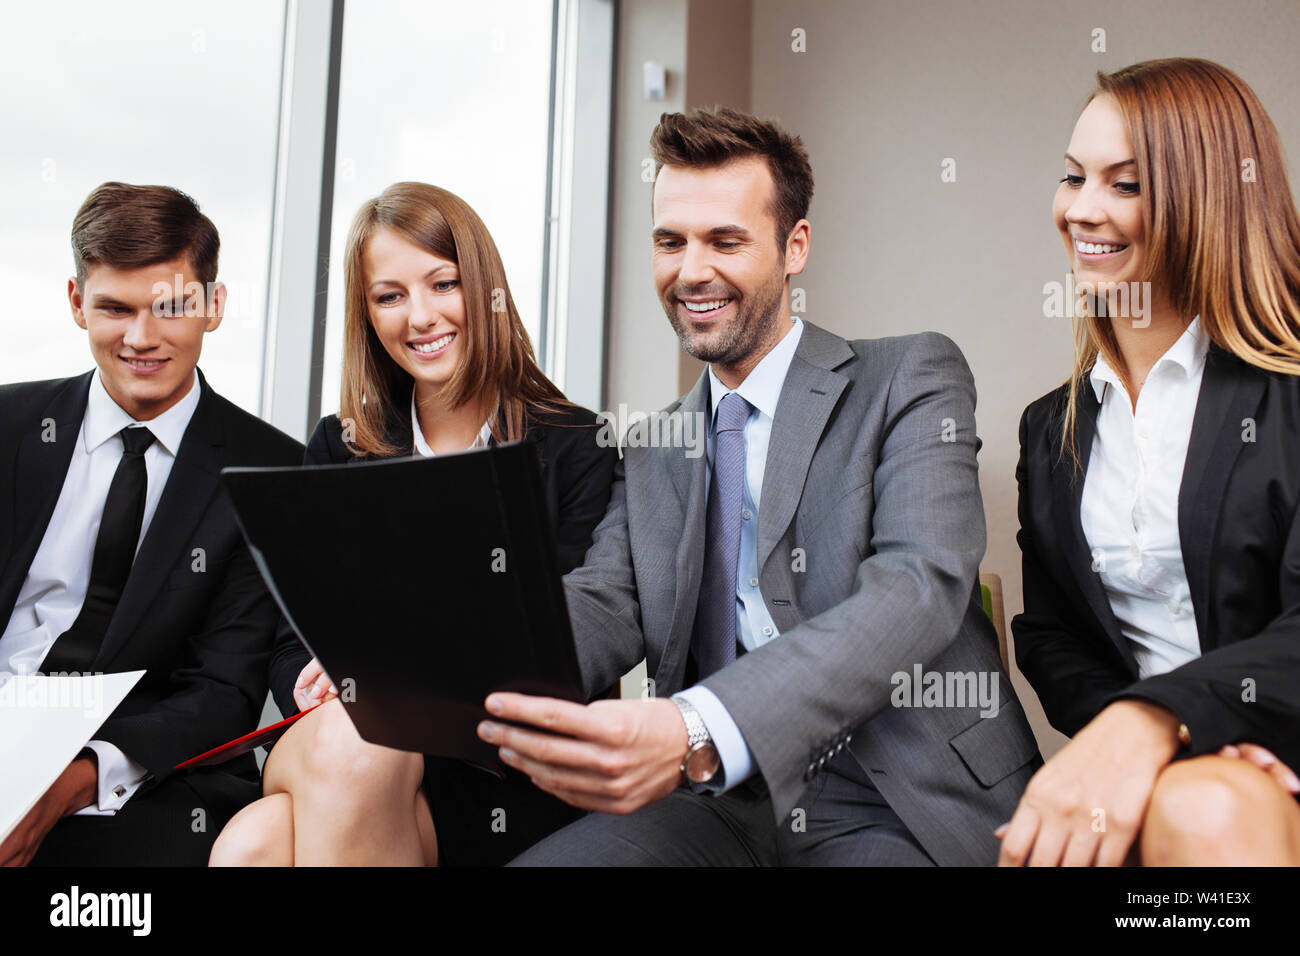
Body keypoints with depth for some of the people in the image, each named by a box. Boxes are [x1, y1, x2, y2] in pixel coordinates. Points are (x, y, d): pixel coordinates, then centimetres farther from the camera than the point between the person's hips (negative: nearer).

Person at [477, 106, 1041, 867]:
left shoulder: (912, 378, -1)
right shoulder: (652, 451, 17)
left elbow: (920, 587, -18)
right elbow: (604, 605, 3)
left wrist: (699, 734, -34)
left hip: (902, 805, -3)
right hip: (718, 796, 4)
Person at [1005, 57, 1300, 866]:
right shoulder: (1052, 429, 14)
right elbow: (1049, 641, 11)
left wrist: (1152, 718, -29)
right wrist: (1117, 725, -11)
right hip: (1158, 770, 3)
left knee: (1204, 808, -33)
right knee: (1193, 809, -30)